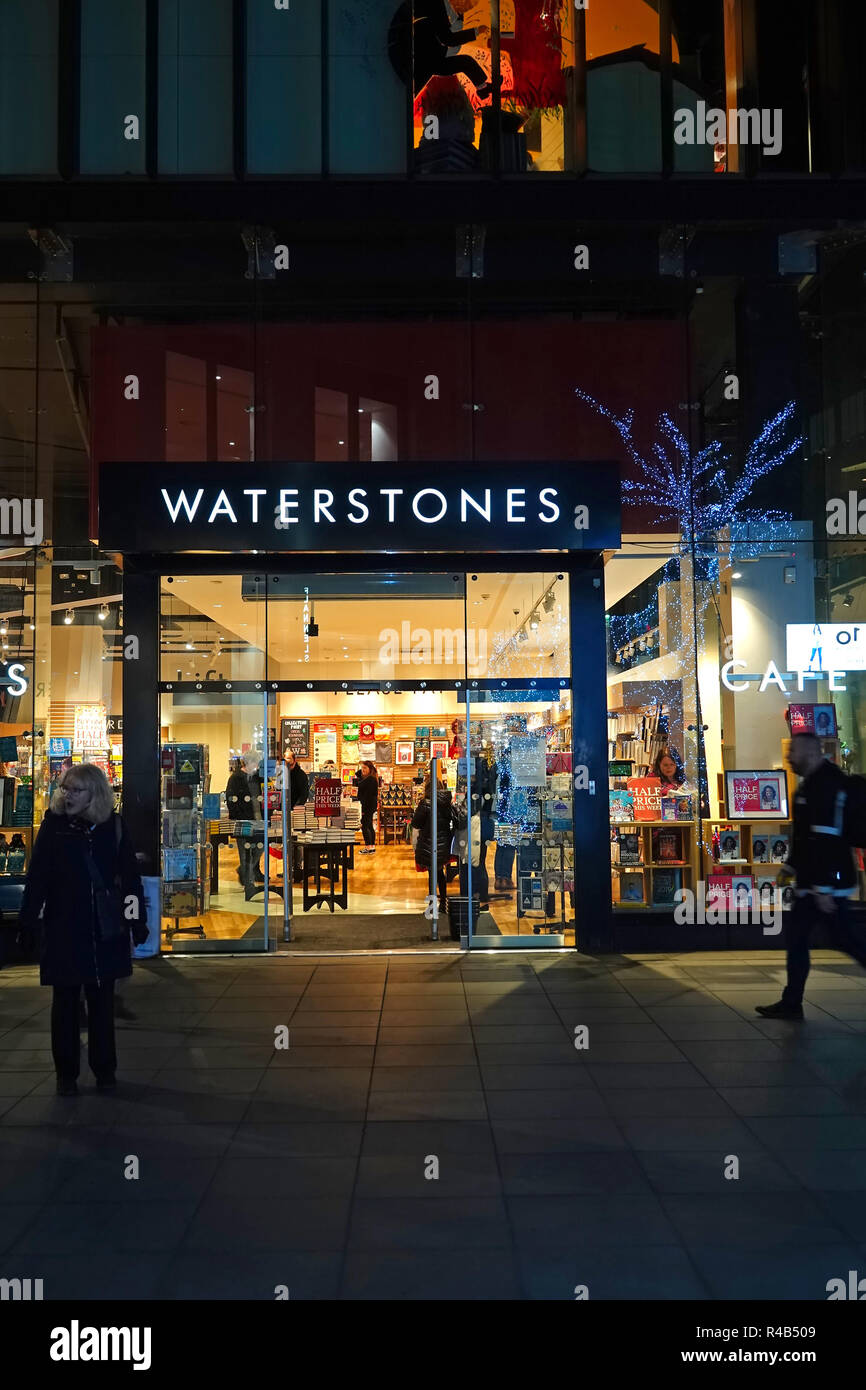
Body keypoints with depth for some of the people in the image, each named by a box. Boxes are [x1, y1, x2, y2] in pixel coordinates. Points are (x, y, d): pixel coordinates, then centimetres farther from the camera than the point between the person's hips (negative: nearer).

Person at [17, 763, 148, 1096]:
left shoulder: (112, 826, -2)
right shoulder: (54, 824, -3)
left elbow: (130, 877, 0)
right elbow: (37, 875, -5)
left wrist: (138, 921, -2)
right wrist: (27, 921, -10)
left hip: (105, 931, 0)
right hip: (63, 931, 0)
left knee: (102, 1001, 10)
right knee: (66, 1002, 9)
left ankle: (104, 1069, 22)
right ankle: (66, 1073, 20)